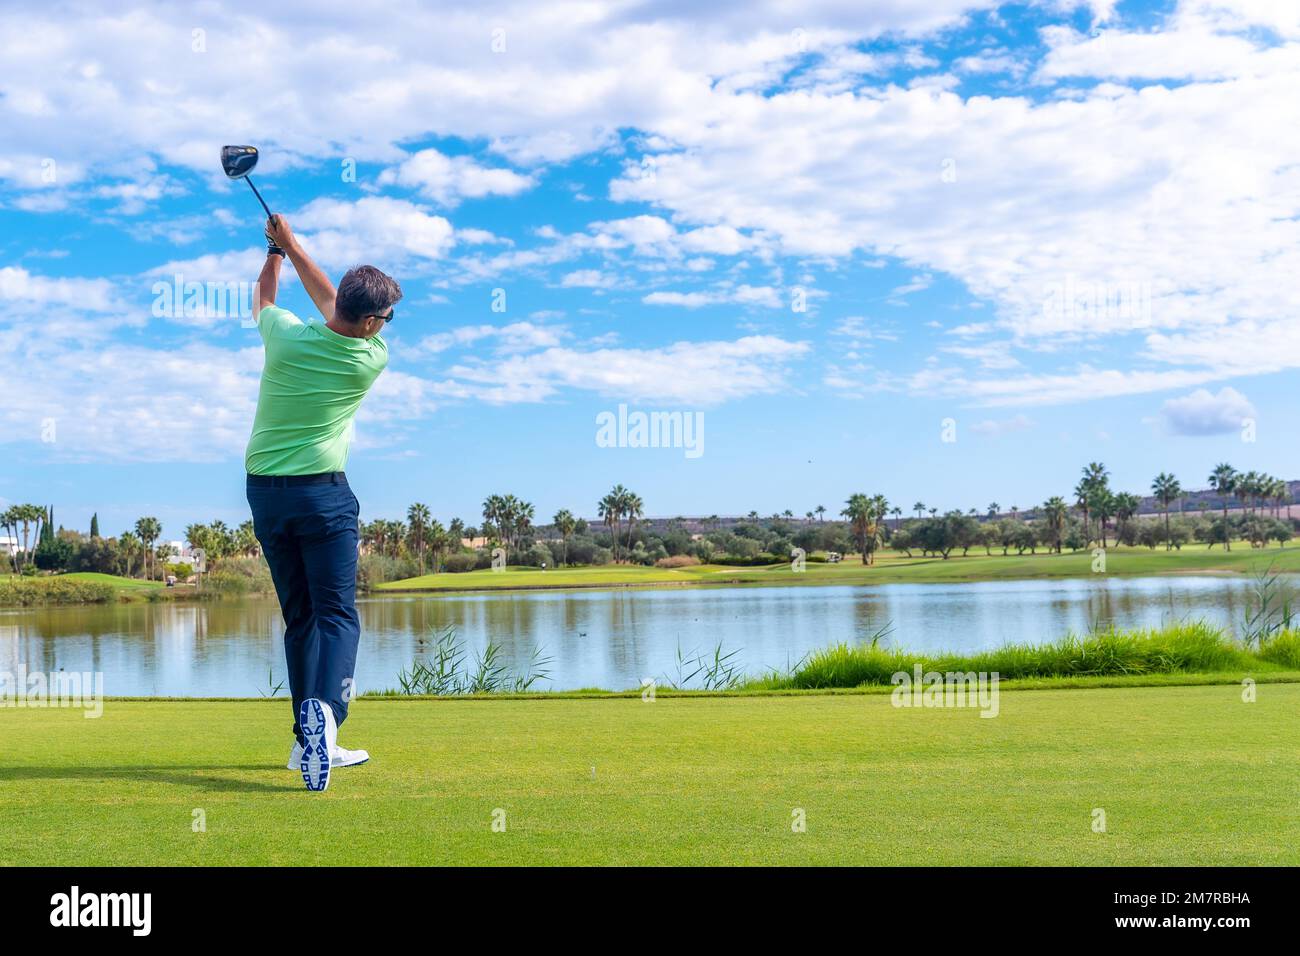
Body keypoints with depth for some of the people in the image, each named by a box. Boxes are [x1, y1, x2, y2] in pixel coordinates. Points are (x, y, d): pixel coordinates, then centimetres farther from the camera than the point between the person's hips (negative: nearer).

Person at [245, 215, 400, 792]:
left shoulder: (286, 336, -7)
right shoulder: (372, 360, -8)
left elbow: (262, 299, 19)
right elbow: (330, 301, 10)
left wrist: (276, 250, 32)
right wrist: (292, 245, 18)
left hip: (265, 492, 4)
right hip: (323, 493, -4)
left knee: (299, 616, 12)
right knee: (337, 614, -3)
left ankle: (310, 742, 12)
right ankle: (324, 712, -30)